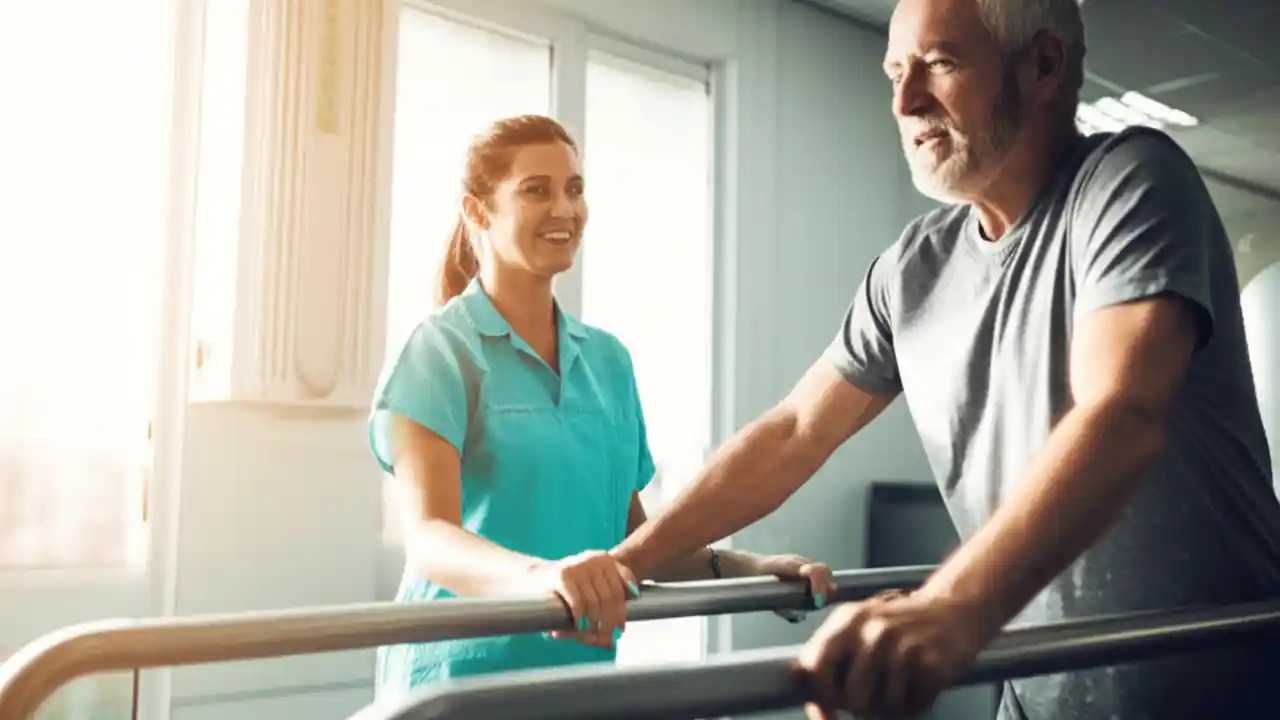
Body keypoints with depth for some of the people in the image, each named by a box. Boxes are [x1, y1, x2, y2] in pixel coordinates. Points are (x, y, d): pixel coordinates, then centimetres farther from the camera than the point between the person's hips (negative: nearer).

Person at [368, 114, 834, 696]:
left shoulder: (608, 359, 8)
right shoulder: (439, 351, -9)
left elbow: (629, 535, 12)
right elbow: (429, 536, -21)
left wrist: (745, 568, -3)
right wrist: (540, 573, -39)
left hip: (584, 666, 5)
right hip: (465, 671, -5)